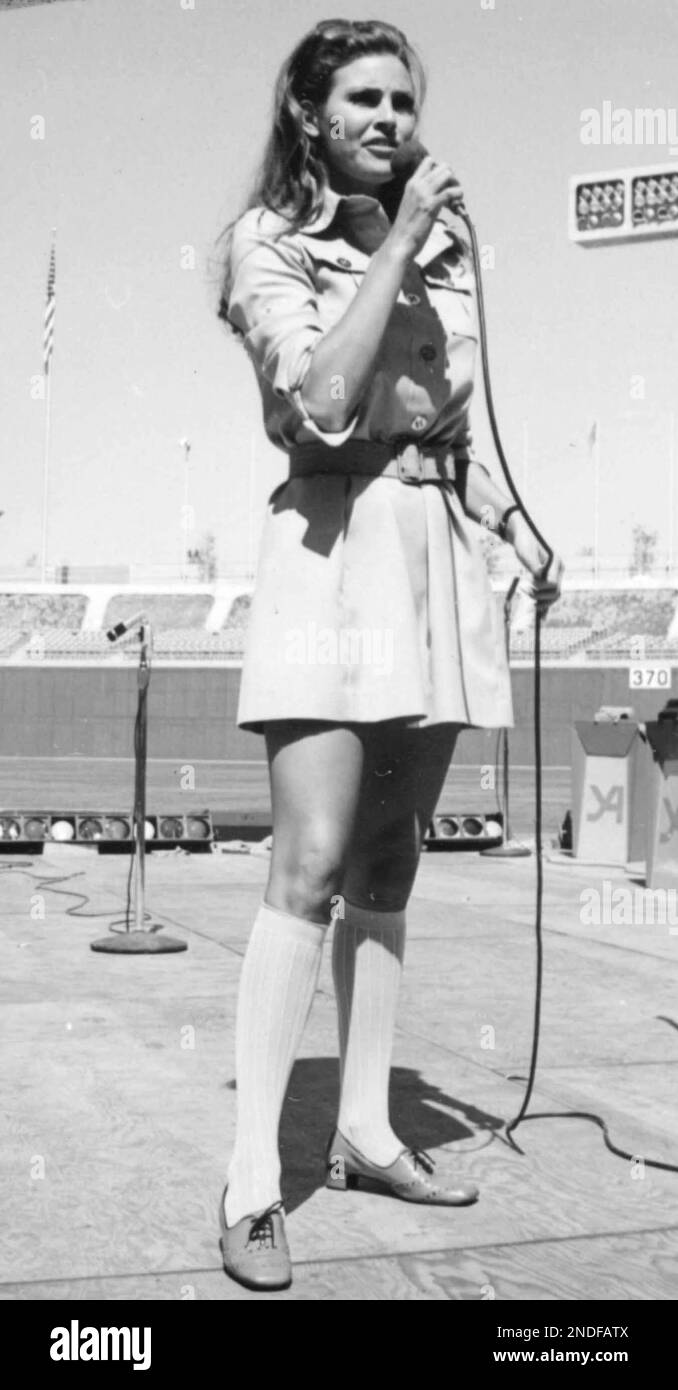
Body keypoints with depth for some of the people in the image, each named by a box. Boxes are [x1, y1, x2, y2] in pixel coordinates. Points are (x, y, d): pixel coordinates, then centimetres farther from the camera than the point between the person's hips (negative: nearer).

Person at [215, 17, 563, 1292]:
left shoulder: (441, 242, 16)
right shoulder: (267, 243, -1)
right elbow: (322, 406, -18)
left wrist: (517, 524, 13)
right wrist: (394, 246, -13)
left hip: (440, 557, 6)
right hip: (334, 553, -6)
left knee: (387, 866, 8)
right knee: (311, 869, -14)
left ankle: (364, 1129, 17)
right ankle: (252, 1179, -9)